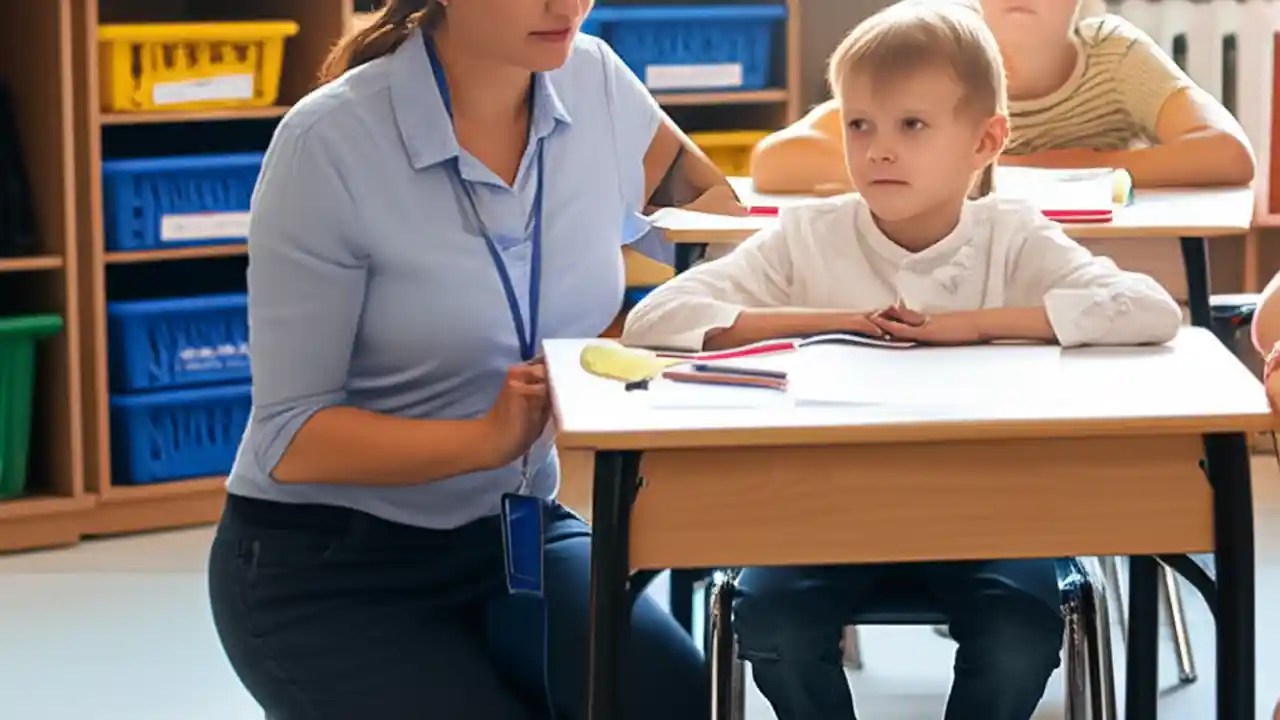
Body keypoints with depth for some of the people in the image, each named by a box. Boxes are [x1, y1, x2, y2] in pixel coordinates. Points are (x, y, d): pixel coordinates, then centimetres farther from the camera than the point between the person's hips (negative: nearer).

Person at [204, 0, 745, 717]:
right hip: (328, 566, -4)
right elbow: (291, 436, -17)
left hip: (516, 530, 4)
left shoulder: (594, 82, -5)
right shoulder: (331, 143, -19)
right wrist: (488, 438, -31)